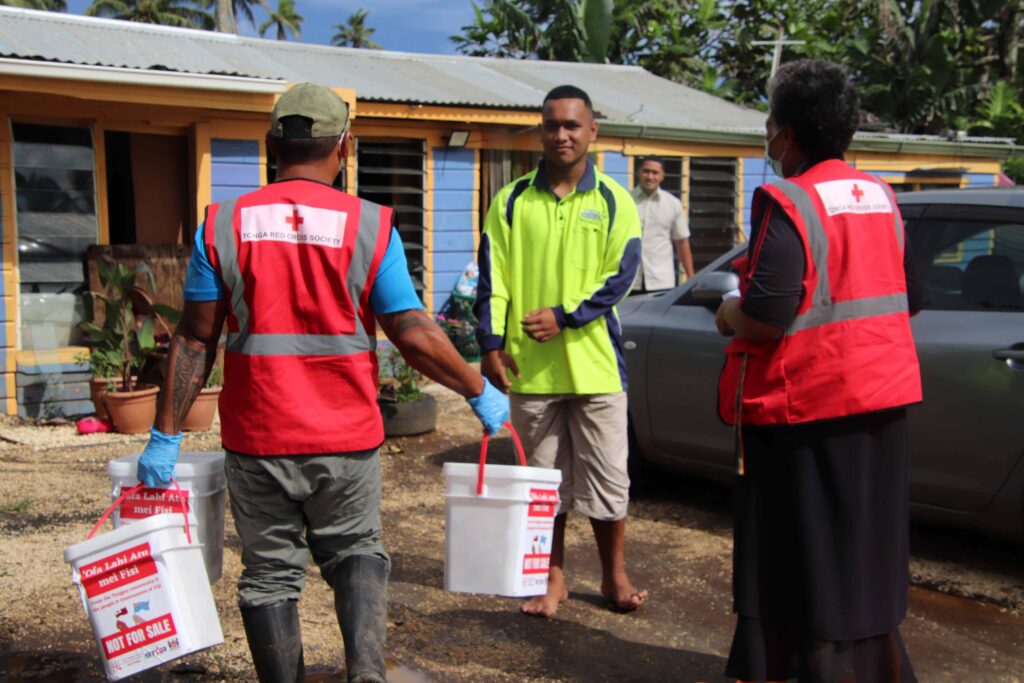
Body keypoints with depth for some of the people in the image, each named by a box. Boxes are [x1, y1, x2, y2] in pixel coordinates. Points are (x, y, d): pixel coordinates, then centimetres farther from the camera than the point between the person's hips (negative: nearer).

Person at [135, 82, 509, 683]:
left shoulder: (223, 225, -2)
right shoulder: (370, 226, -7)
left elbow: (195, 342, -2)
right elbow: (415, 336, -8)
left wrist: (166, 436, 5)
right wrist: (479, 392, 6)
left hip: (257, 439, 1)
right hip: (346, 437, 0)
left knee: (271, 572, 14)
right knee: (356, 551, 18)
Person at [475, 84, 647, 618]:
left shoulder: (613, 202, 2)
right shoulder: (512, 201, 5)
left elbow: (620, 276, -5)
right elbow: (492, 278, 2)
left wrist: (565, 316, -15)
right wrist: (492, 344, -6)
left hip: (595, 364, -1)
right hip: (529, 367, 1)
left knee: (608, 478, 6)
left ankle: (614, 576, 23)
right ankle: (553, 578, 24)